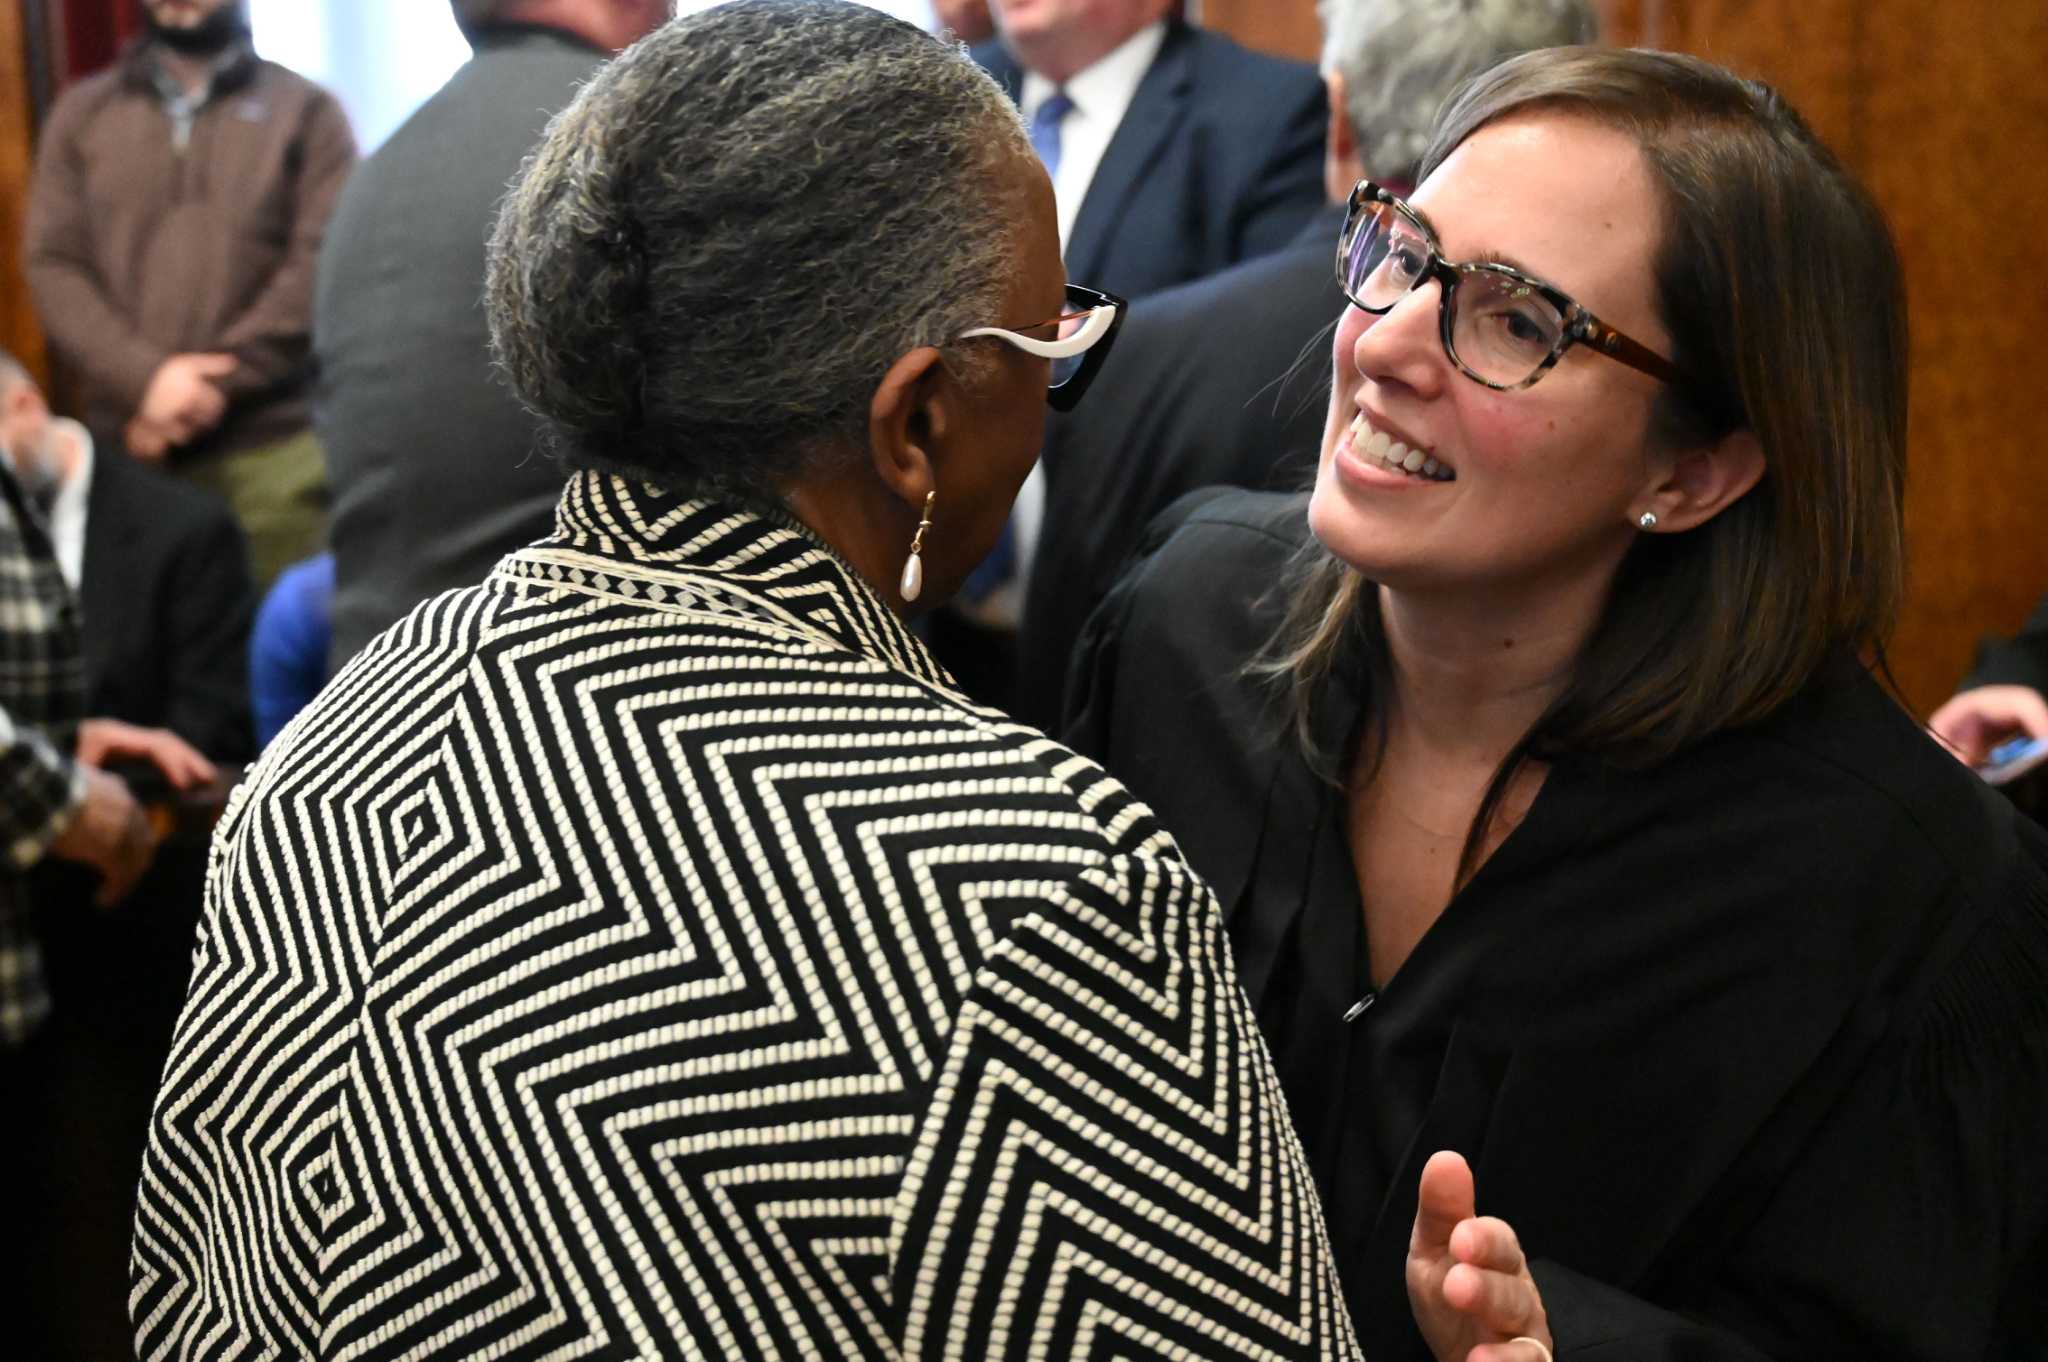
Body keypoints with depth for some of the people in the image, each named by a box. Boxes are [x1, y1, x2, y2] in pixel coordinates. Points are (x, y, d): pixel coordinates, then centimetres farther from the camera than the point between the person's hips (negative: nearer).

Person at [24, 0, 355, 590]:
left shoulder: (306, 110, 9)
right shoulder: (81, 114, 16)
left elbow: (322, 265, -2)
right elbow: (53, 268, 6)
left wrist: (215, 384, -11)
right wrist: (145, 378, -11)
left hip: (274, 449, -2)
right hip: (126, 449, 2)